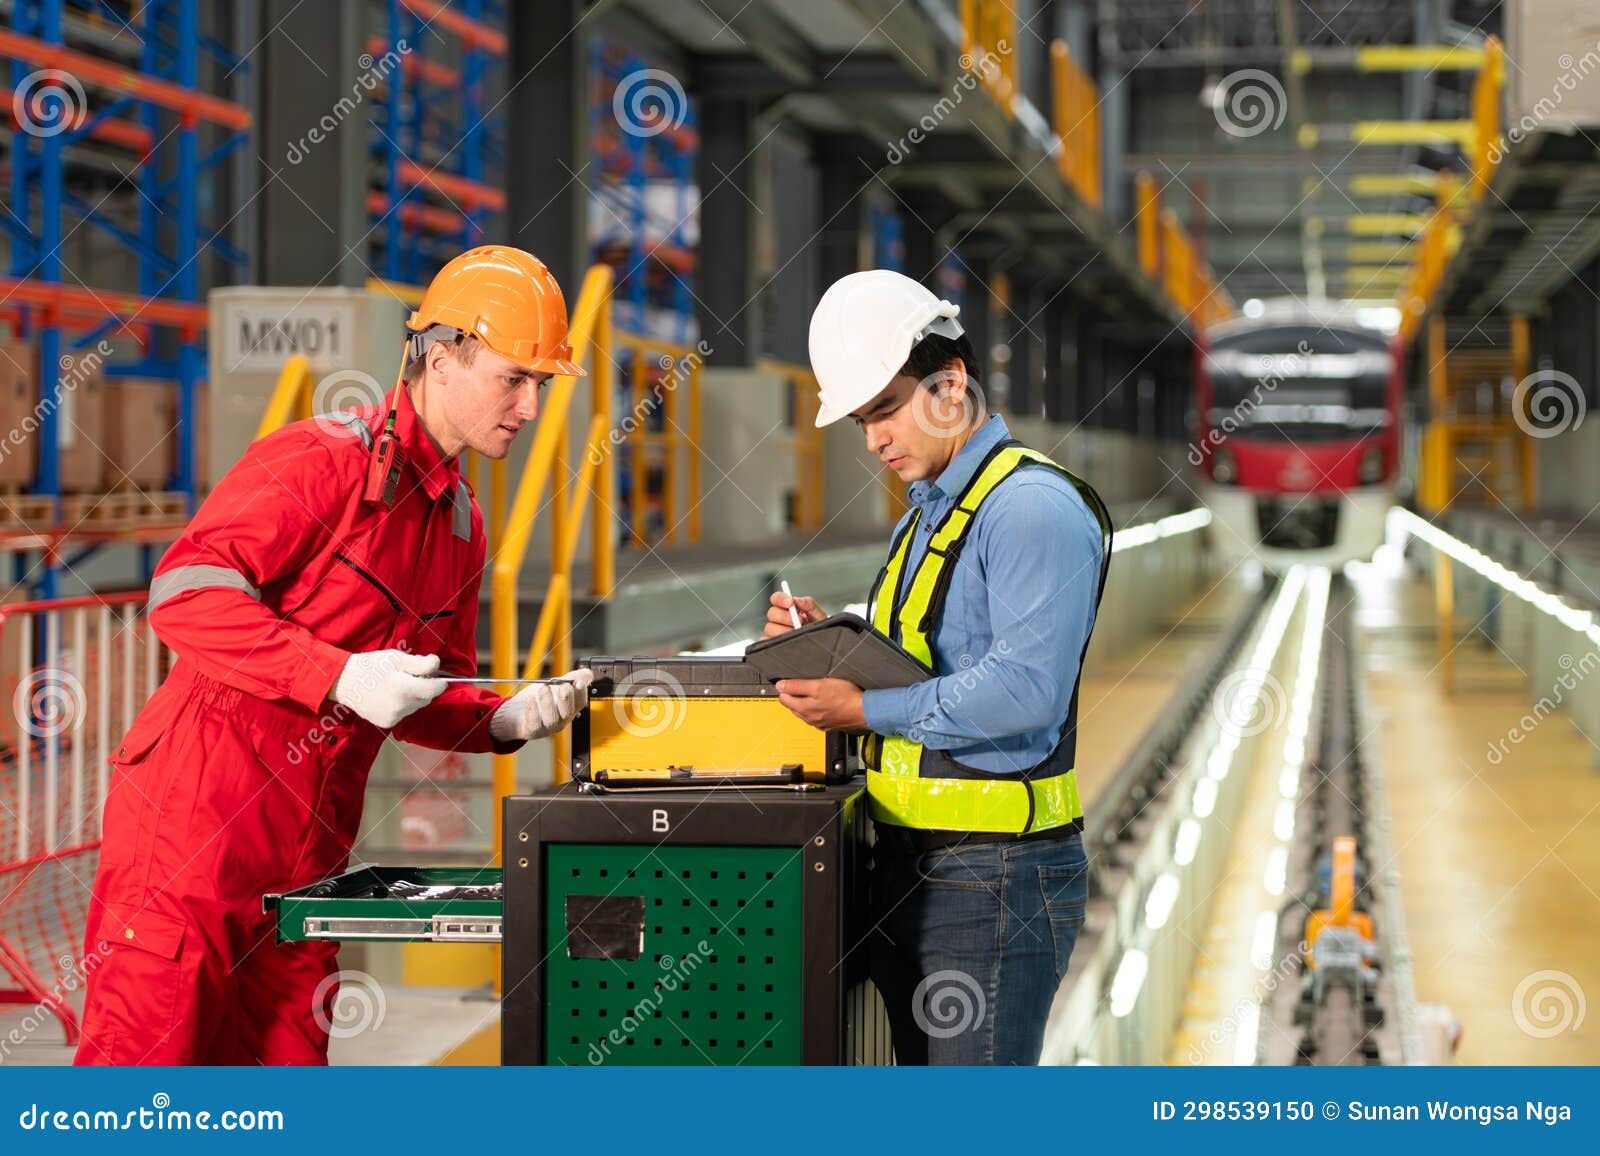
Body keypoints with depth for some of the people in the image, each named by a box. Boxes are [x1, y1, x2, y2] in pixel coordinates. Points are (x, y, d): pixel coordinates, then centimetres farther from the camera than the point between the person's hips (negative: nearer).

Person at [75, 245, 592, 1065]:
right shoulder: (322, 460, -10)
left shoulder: (460, 522, 17)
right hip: (196, 814, -8)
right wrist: (339, 675, -26)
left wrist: (509, 719, 2)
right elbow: (186, 592, -20)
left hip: (306, 849, 8)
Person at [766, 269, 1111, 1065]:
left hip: (995, 878, -10)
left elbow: (1024, 691, -25)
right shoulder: (922, 519, 19)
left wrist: (866, 711, -17)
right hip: (910, 869, 10)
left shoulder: (1034, 508, -14)